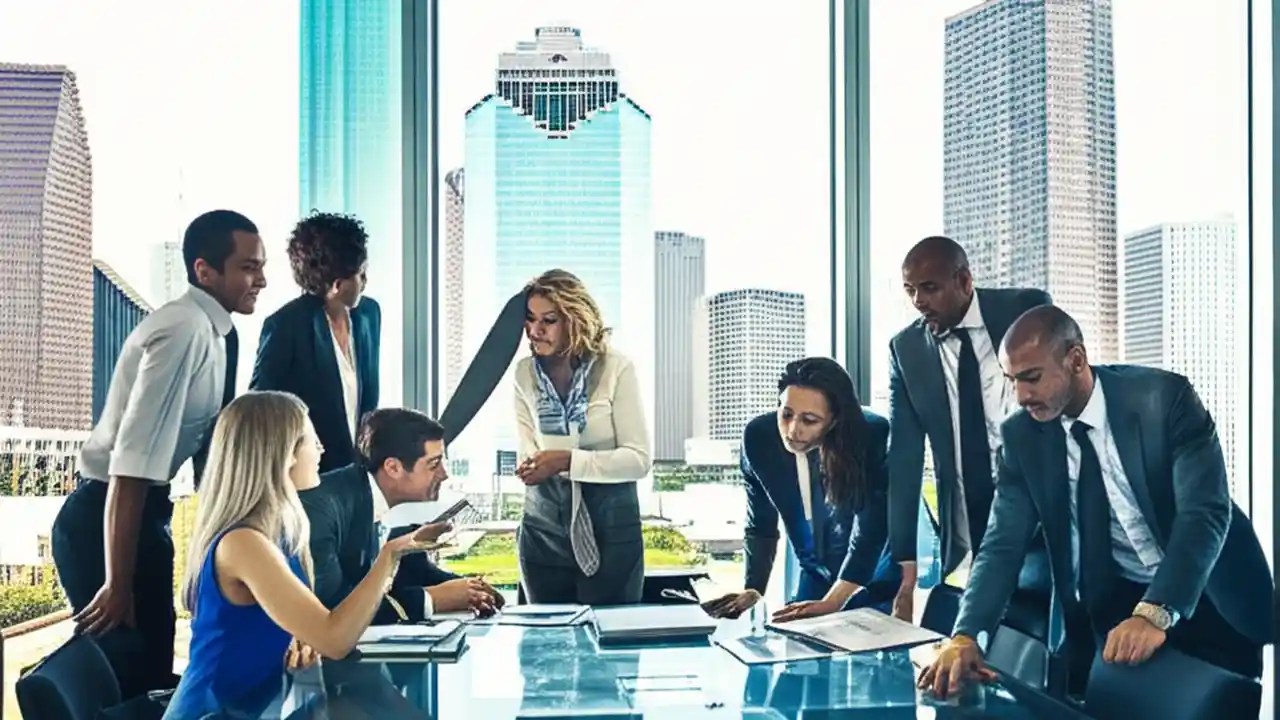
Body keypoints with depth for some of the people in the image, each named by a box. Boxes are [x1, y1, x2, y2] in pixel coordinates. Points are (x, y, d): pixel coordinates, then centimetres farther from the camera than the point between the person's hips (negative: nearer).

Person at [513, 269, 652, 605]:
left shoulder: (615, 369, -9)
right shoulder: (525, 373, 4)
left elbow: (639, 458, -11)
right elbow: (529, 449, 11)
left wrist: (568, 461, -21)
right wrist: (531, 466, -12)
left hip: (610, 526, -3)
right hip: (544, 527, 4)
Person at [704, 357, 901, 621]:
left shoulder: (873, 437, -30)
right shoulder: (759, 436, -20)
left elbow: (869, 534, -29)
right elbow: (760, 526, -6)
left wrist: (830, 604, -36)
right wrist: (753, 591, -15)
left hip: (876, 579, -3)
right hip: (816, 574, 3)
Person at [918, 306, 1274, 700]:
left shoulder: (1163, 397, -20)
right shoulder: (1022, 435, -9)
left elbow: (1206, 512, -27)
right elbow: (1003, 543, -12)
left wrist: (1155, 612, -41)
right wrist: (965, 634, -29)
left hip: (1215, 596, -2)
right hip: (1118, 603, 2)